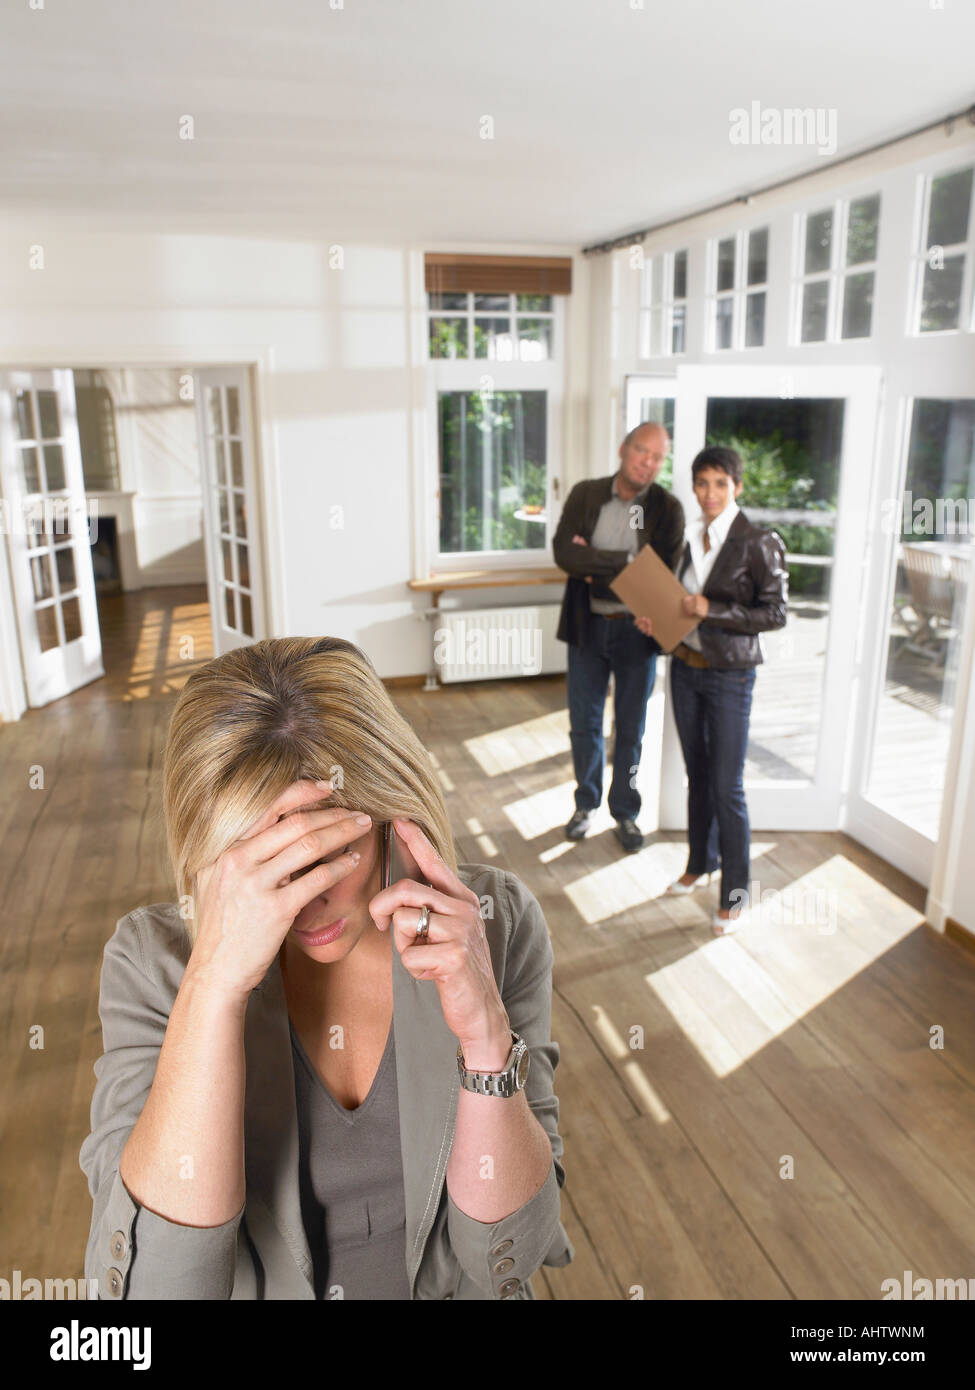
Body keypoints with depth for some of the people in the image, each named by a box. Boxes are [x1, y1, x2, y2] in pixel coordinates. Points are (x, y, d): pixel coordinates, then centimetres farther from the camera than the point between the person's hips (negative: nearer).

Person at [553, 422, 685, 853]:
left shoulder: (667, 509, -6)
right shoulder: (585, 494, -2)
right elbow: (564, 553, -15)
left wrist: (594, 568, -17)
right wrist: (624, 562, -22)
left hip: (636, 629, -1)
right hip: (587, 626, 1)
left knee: (631, 730, 11)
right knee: (584, 724, 12)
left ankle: (625, 812, 28)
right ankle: (586, 803, 32)